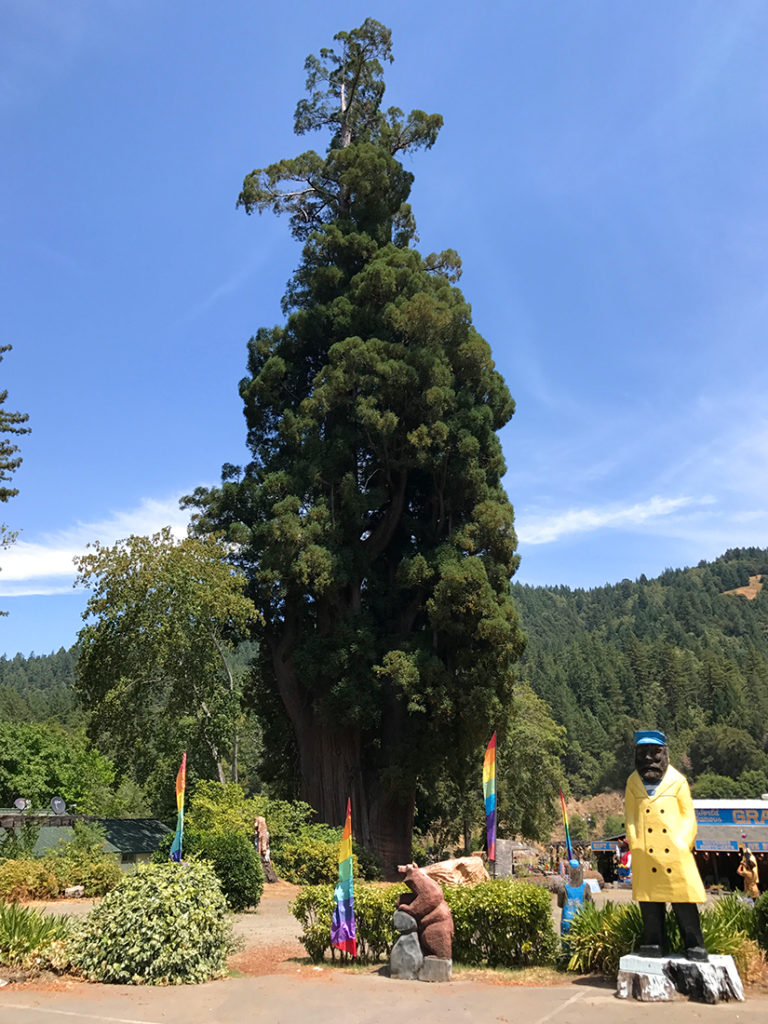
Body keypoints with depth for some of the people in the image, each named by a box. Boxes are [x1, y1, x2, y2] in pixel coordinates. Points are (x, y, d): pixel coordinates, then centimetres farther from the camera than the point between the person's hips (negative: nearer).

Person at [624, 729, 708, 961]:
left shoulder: (677, 781, 5)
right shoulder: (633, 783, 10)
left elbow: (688, 816, 5)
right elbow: (630, 816, 11)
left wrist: (684, 844, -4)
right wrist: (634, 843, 1)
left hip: (675, 852, -2)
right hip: (645, 853, 2)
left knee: (684, 899, -2)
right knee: (650, 899, 5)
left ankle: (694, 945, 8)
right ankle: (653, 943, 15)